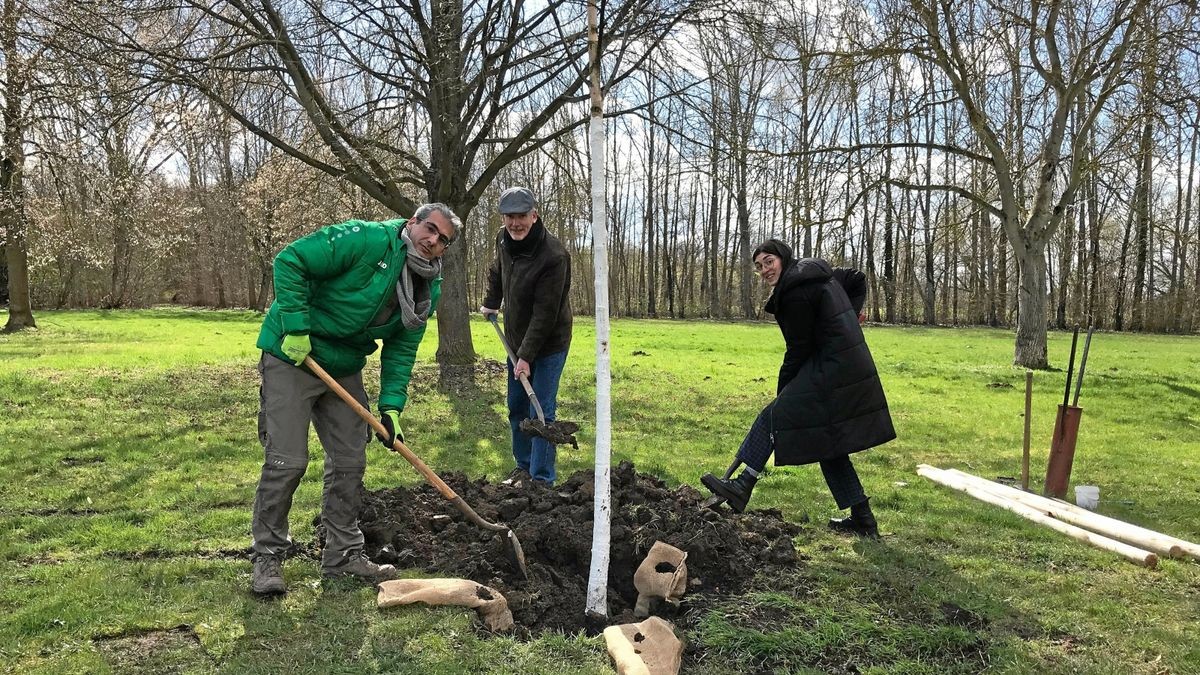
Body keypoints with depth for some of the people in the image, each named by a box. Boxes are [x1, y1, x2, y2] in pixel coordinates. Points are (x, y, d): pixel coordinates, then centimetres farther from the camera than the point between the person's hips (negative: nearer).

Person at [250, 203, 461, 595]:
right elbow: (290, 261, -24)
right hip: (293, 357, -7)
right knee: (287, 460, -7)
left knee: (350, 461, 9)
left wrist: (391, 405, -10)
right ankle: (267, 555, 11)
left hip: (344, 370, 7)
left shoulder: (427, 291, 0)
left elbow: (402, 349, 2)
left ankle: (343, 554, 23)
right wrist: (297, 328, -27)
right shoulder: (367, 239, -22)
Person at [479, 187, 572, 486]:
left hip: (548, 345, -8)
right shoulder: (503, 239, -4)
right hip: (517, 341, 8)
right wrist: (491, 302, 19)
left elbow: (545, 314, -26)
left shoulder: (553, 256, -27)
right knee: (516, 408, 15)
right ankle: (524, 466, 30)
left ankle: (542, 479, 0)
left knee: (541, 412, -8)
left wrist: (526, 356, -25)